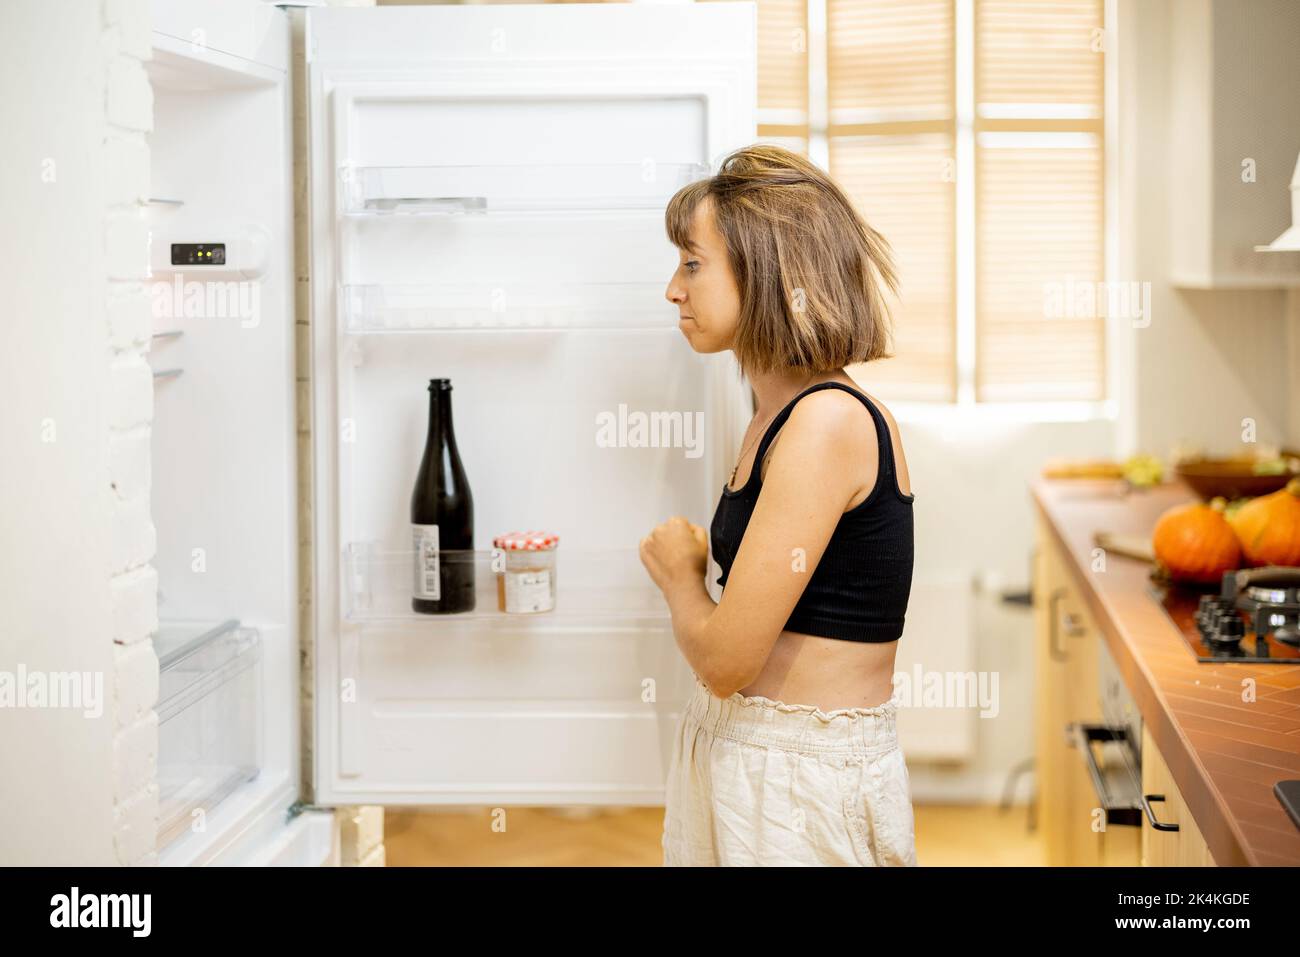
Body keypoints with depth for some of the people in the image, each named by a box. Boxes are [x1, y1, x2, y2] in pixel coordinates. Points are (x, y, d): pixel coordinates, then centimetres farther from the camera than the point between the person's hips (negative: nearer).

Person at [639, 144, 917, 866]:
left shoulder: (829, 422, -20)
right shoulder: (777, 414, 8)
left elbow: (725, 661, -20)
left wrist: (680, 571, -3)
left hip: (804, 780, -8)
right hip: (728, 752, 8)